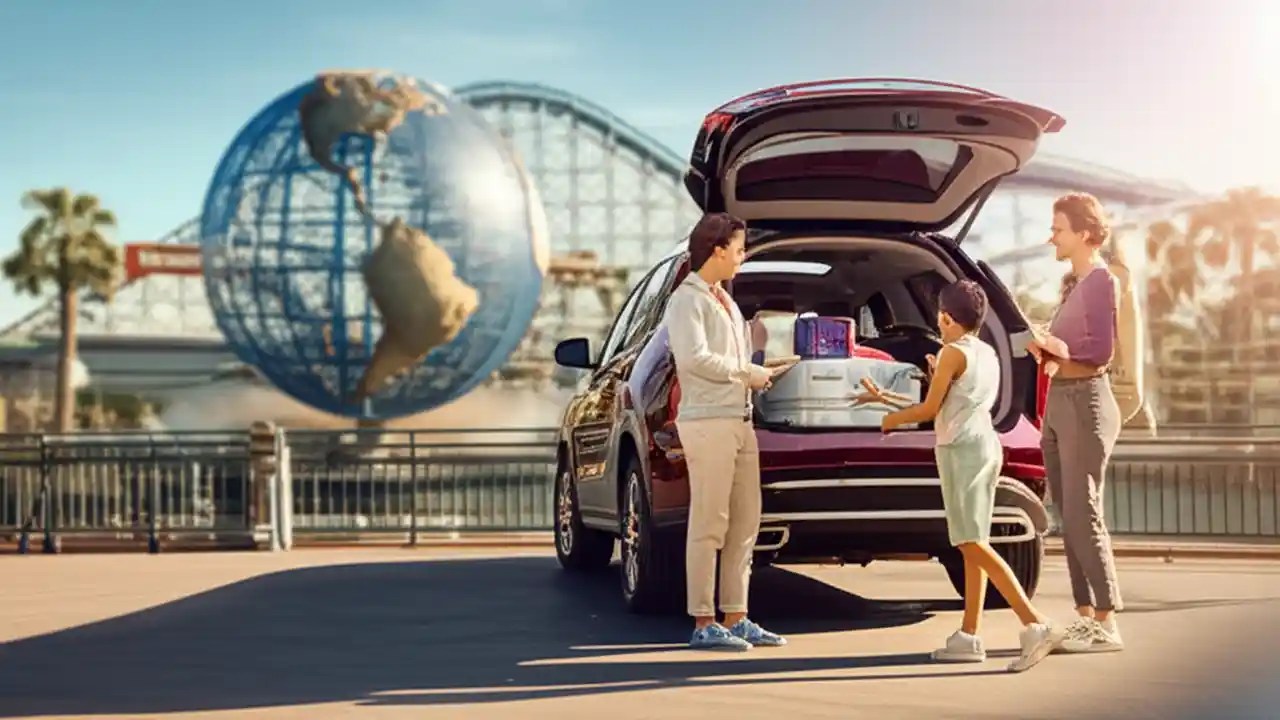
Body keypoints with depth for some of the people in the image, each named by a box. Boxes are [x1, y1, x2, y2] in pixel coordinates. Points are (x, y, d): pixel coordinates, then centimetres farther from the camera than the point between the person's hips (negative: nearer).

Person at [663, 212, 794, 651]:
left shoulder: (725, 301, 21)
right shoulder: (688, 299, -7)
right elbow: (695, 358, -18)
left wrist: (758, 376, 8)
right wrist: (749, 372, -9)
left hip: (741, 420, 9)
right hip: (707, 421, -9)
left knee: (745, 522, 9)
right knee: (709, 524, -7)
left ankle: (735, 618, 15)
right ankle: (704, 623, -3)